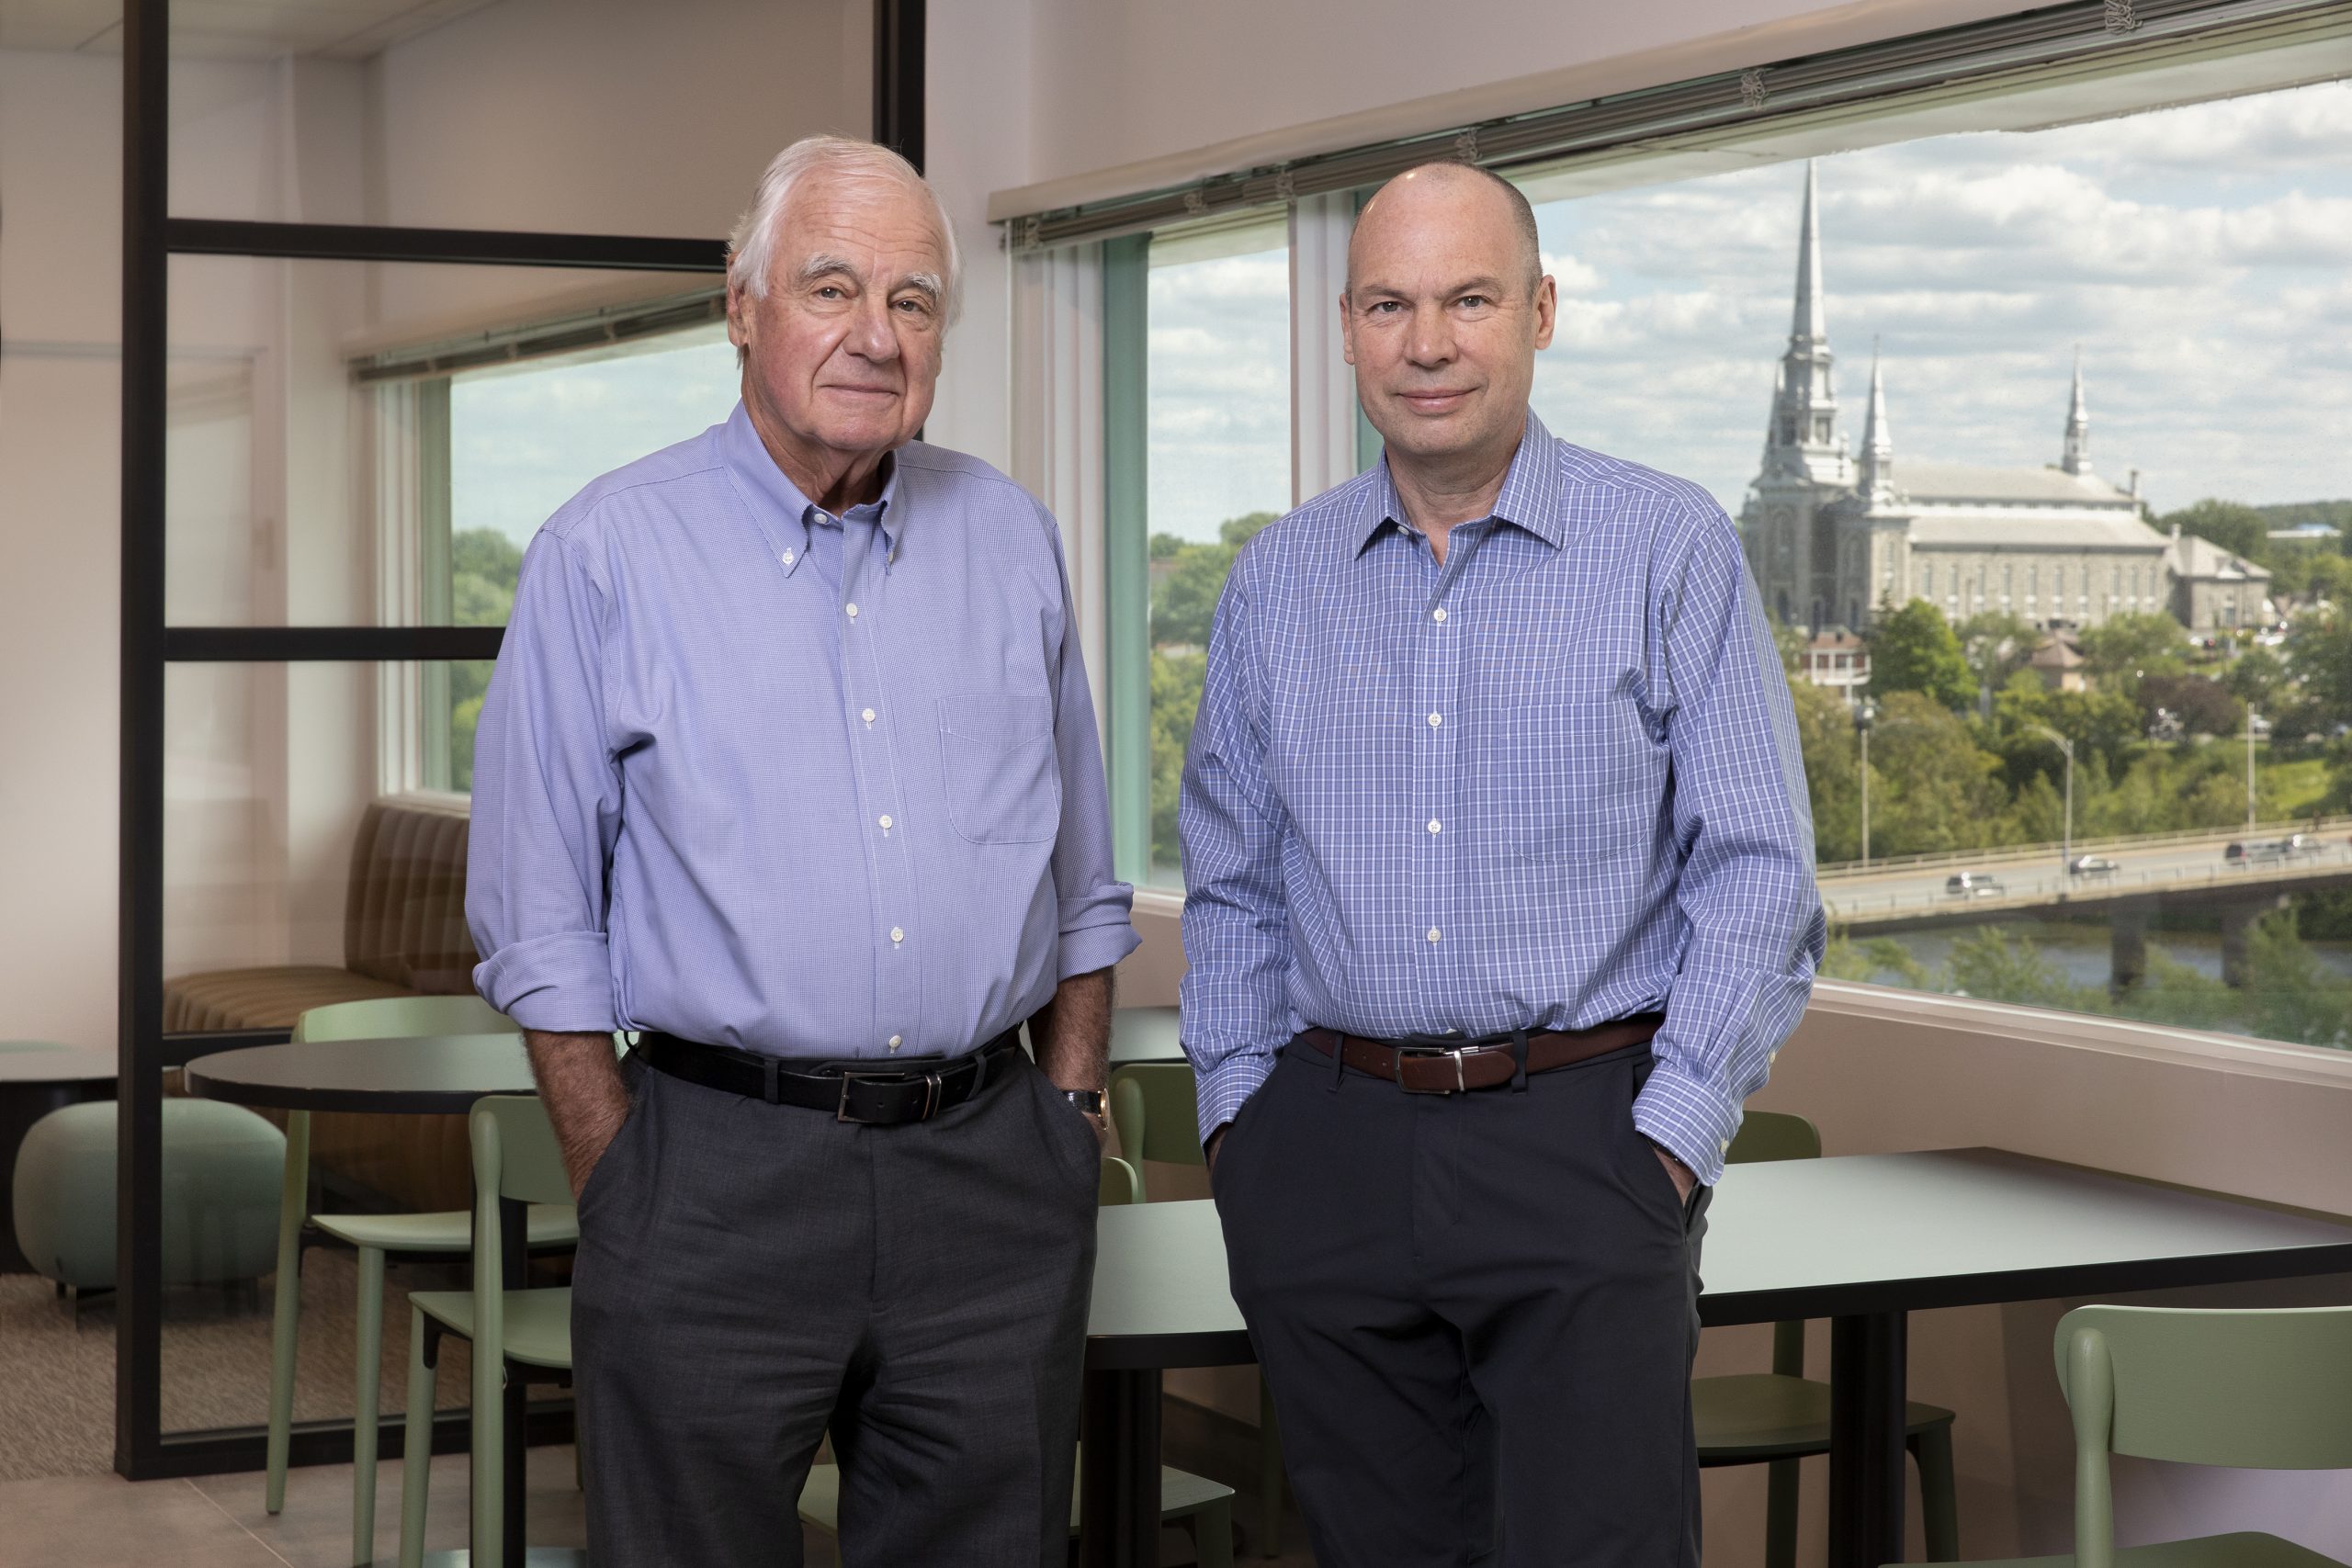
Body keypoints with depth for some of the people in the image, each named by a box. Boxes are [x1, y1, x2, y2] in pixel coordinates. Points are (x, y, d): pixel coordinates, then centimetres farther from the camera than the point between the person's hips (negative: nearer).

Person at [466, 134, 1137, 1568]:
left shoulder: (1013, 540, 10)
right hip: (717, 1176, -3)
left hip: (993, 1174, 3)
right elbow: (543, 925, 0)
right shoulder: (609, 554, -2)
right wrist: (623, 1187, -4)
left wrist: (1071, 1117, 10)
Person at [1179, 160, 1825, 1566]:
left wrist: (1672, 1141, -10)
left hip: (1584, 1138, -3)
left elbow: (1756, 873, -3)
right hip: (1329, 1157, 4)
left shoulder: (1670, 551, -1)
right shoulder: (1275, 583, 10)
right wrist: (1239, 1111, 7)